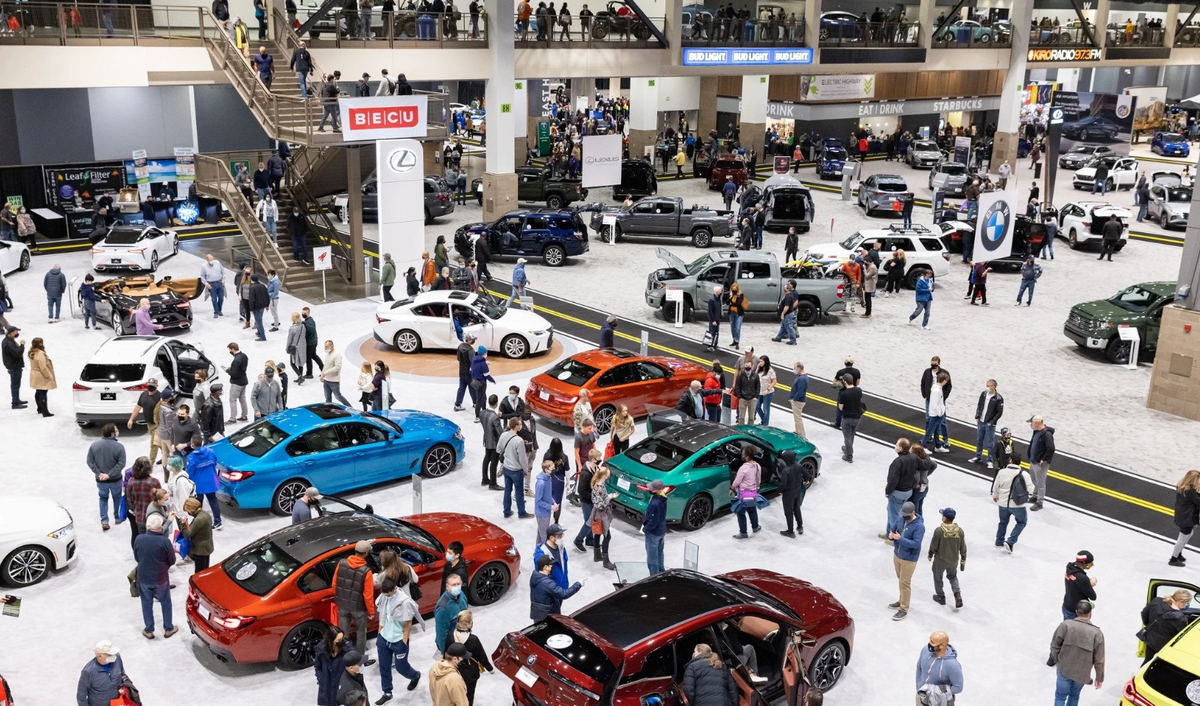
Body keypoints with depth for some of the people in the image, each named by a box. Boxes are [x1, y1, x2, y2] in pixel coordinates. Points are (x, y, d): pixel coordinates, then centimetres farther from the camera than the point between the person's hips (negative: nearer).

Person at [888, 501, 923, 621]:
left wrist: (900, 538, -34)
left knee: (905, 583, 1)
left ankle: (904, 609, 11)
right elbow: (891, 530, 8)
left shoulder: (919, 526, -24)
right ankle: (902, 601, 40)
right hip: (897, 555, 7)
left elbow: (916, 544, -29)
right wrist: (890, 535, -16)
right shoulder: (901, 519, -4)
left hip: (909, 559, -7)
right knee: (901, 580, 22)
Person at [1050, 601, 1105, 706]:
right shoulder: (1097, 634, -15)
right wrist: (1099, 678, 6)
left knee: (1060, 696, 14)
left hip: (1064, 669, -1)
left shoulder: (1065, 625, -16)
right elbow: (1099, 661, -8)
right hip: (1082, 673, 1)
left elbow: (1054, 646, -9)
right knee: (1074, 695, 24)